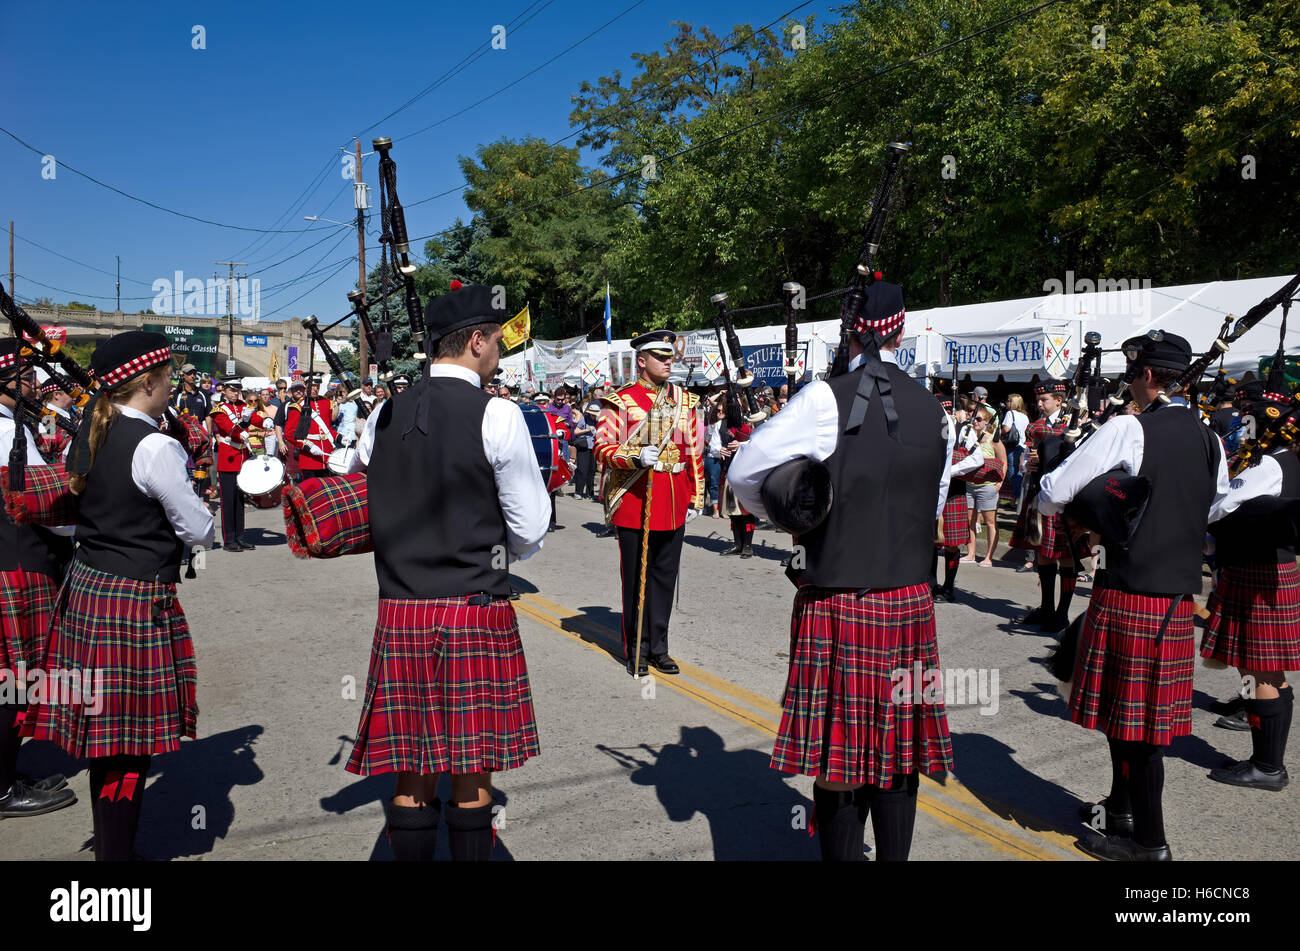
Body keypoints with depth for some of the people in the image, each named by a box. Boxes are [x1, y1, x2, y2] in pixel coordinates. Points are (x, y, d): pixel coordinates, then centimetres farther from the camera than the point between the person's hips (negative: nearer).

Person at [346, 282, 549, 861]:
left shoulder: (384, 416, 5)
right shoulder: (498, 416, -9)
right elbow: (530, 530, -6)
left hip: (399, 612, 4)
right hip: (477, 612, -4)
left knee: (410, 774, 13)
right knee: (471, 776, 8)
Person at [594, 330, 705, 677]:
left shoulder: (686, 400, 10)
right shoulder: (621, 400, -2)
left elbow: (695, 451, 13)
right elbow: (602, 448, -6)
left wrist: (696, 498, 10)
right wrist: (636, 456, -23)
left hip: (674, 502, 4)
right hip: (634, 500, -4)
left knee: (665, 575, 10)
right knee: (635, 577, 4)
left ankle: (659, 648, 23)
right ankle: (636, 651, 17)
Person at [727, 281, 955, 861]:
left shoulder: (827, 399, -11)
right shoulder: (934, 410, 4)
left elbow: (744, 472, -12)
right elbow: (933, 507, 14)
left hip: (837, 605, -5)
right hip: (910, 603, 5)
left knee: (839, 754, 7)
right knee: (898, 752, 16)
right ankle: (895, 855, 29)